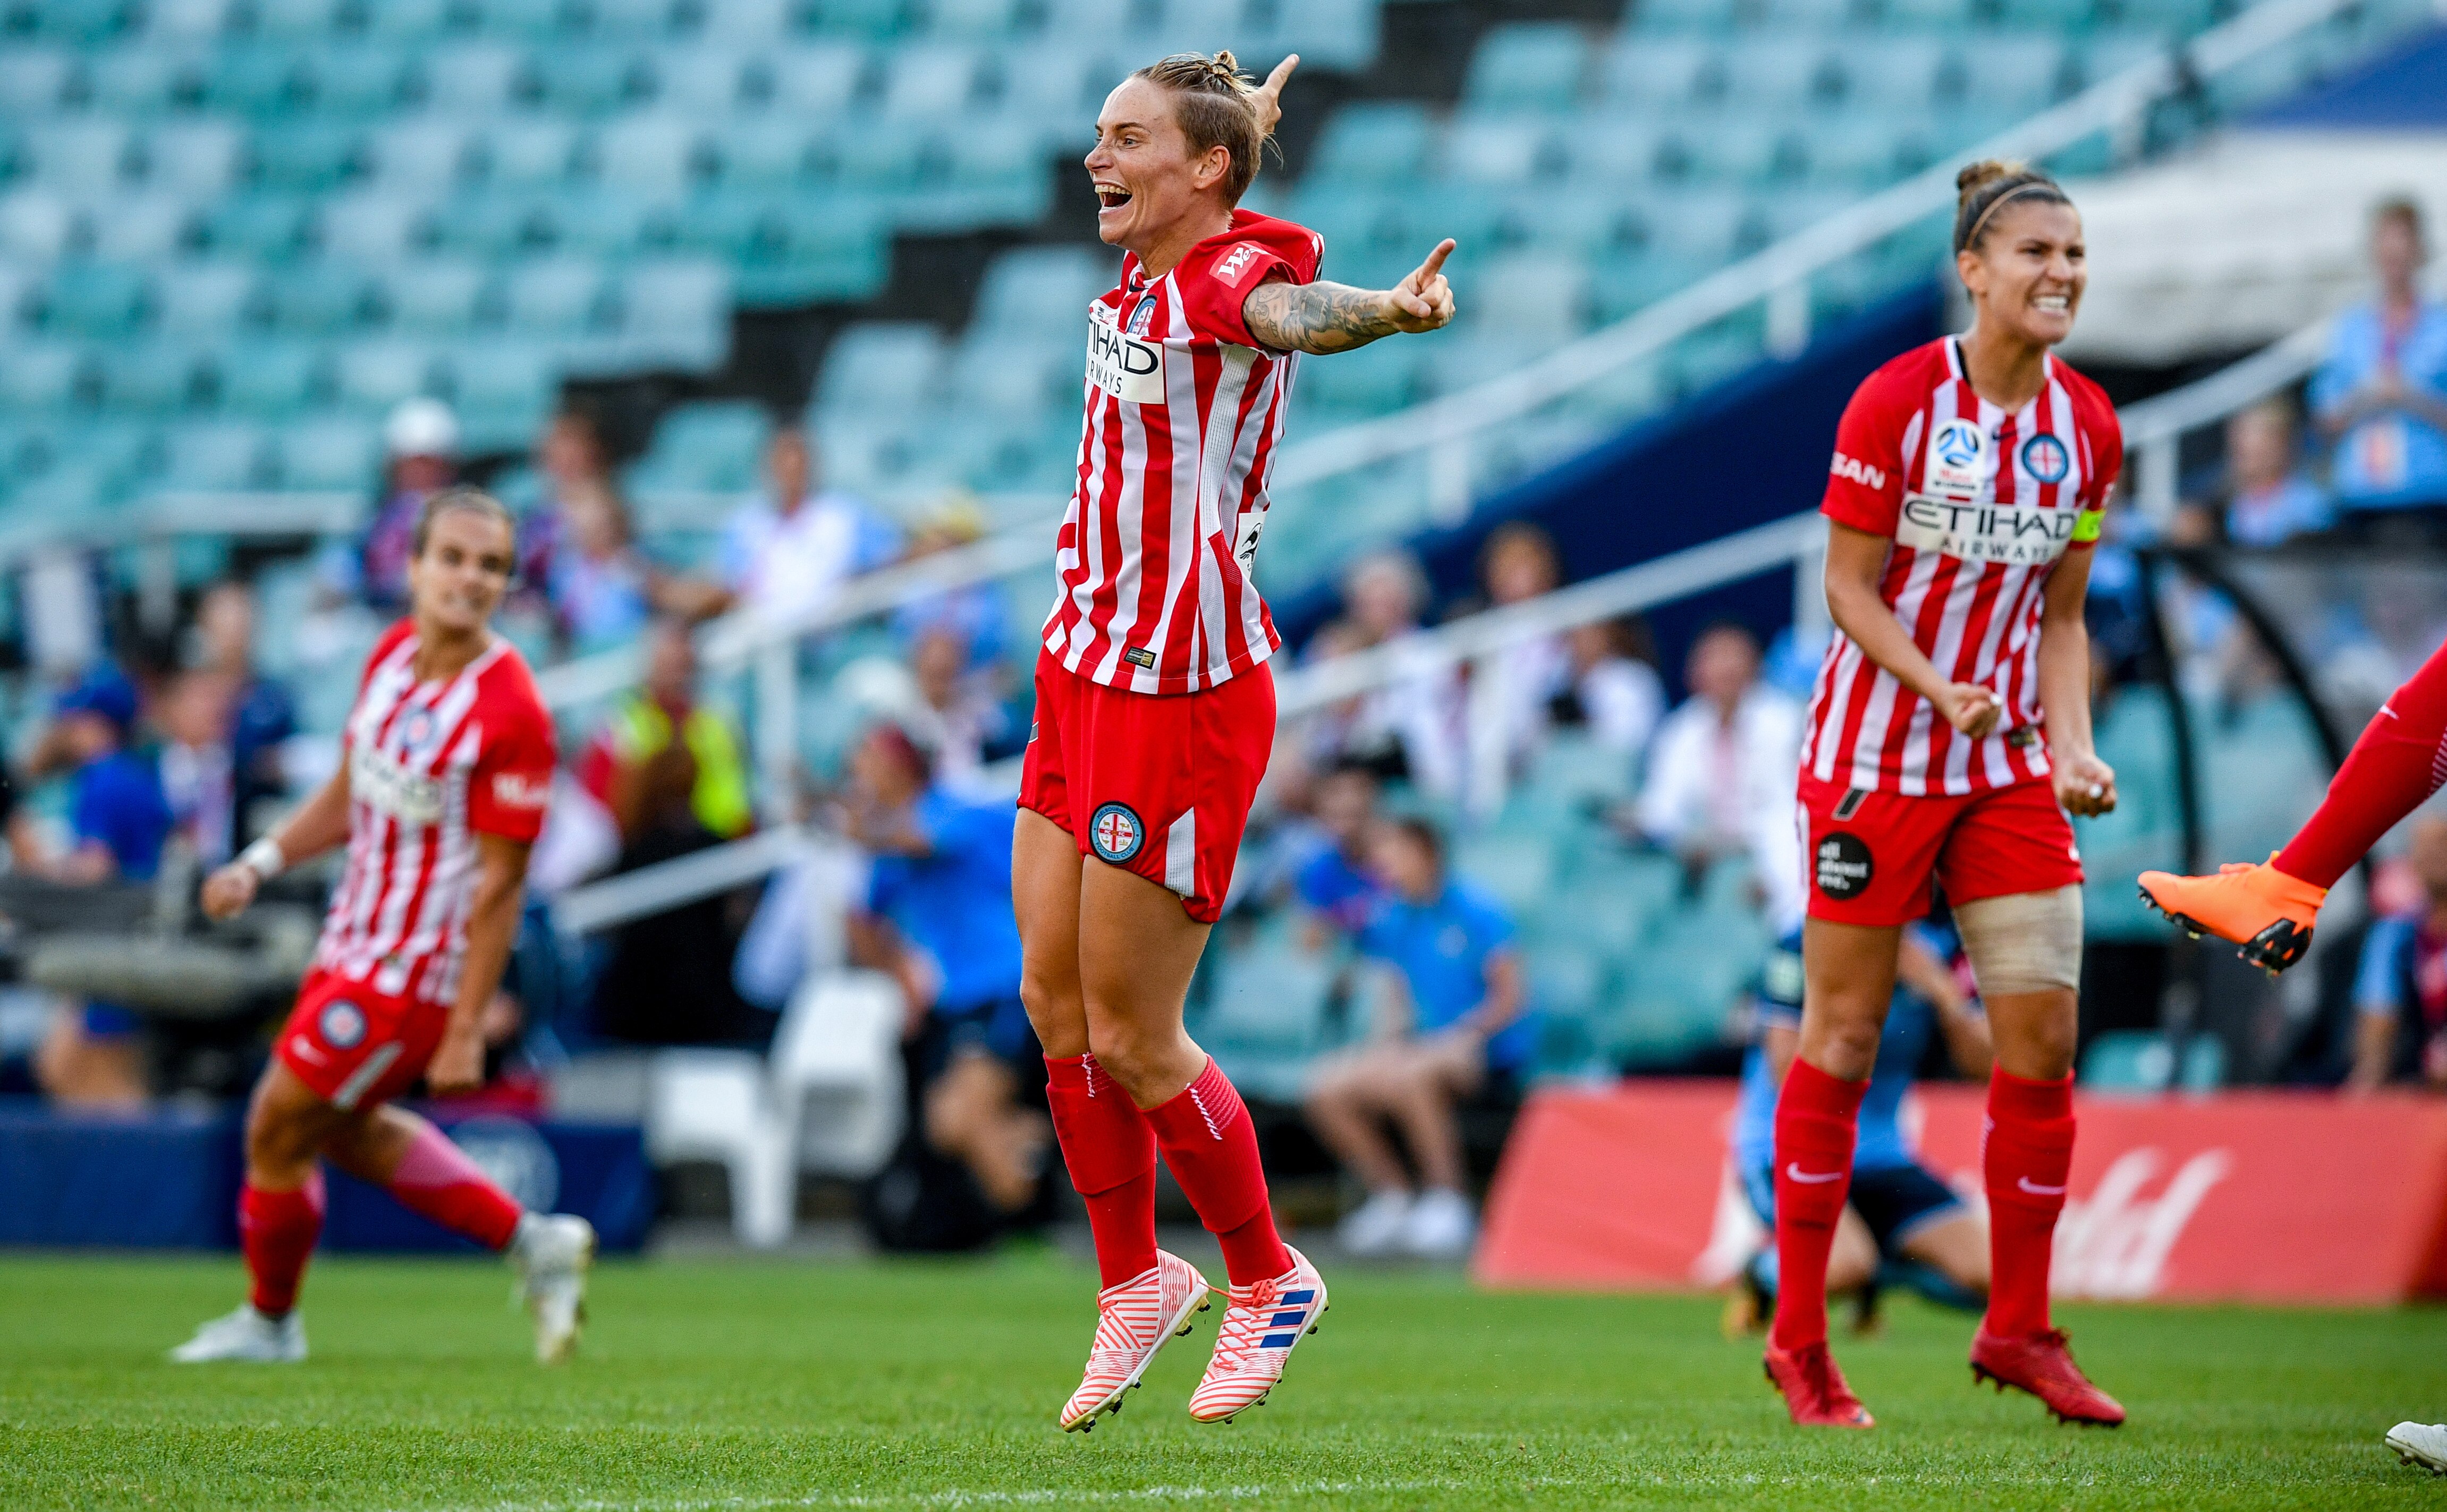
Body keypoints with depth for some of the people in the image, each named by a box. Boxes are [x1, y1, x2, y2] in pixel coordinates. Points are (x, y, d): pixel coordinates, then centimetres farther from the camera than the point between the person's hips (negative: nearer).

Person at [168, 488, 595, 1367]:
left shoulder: (510, 714, -25)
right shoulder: (394, 654, -1)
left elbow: (501, 883, -22)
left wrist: (466, 1031, -21)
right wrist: (261, 864, 4)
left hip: (415, 972, -8)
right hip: (356, 938, 8)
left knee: (280, 1130, 3)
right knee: (345, 1129, 22)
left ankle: (270, 1321, 29)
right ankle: (532, 1243, 31)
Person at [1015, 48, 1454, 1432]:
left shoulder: (1233, 274, -18)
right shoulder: (1143, 275, 7)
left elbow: (1290, 308, -44)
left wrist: (1385, 311, -64)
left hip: (1185, 699, -8)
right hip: (1085, 672, 8)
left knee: (1129, 1040, -2)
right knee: (1055, 997, 10)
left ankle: (1269, 1278, 19)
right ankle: (1136, 1284, 26)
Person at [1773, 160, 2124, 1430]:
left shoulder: (2088, 425, 2)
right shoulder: (1896, 401, -13)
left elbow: (2059, 614, 10)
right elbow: (1848, 588, -10)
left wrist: (2073, 745, -4)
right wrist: (1943, 688, -24)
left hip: (2009, 764, 5)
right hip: (1876, 752, -5)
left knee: (2044, 1037, -2)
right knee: (1844, 1037, 1)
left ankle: (2017, 1329, 12)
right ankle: (1797, 1339, 11)